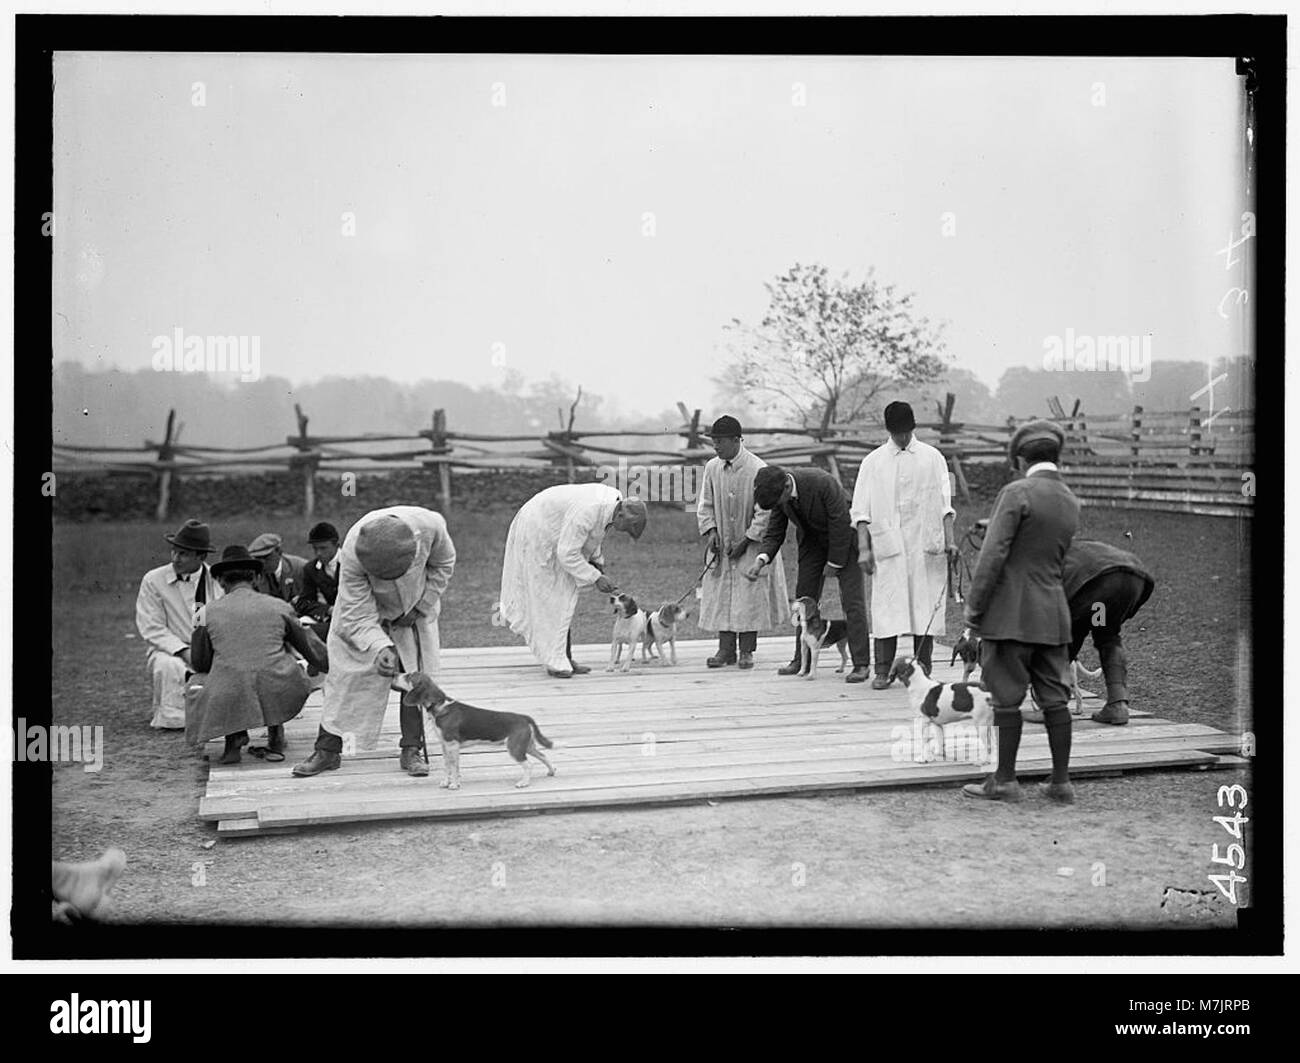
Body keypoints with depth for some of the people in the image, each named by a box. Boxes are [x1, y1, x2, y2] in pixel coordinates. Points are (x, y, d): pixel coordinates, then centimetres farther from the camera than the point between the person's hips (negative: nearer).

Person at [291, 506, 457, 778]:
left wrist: (421, 606, -15)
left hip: (414, 610, 2)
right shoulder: (352, 554, -40)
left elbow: (443, 565, -11)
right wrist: (380, 648, -48)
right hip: (365, 609, -1)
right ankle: (327, 750, 7)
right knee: (346, 676, -2)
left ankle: (411, 751, 1)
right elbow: (358, 617, -32)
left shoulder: (430, 526, -37)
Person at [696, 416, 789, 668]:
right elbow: (705, 504, 8)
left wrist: (746, 541, -13)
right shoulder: (712, 467, -2)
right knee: (721, 595, 1)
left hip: (751, 544, -4)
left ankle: (747, 651, 6)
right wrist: (710, 531, -6)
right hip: (722, 544, 4)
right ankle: (726, 648, 7)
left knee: (750, 595, -2)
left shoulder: (758, 469, -16)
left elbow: (765, 511, -13)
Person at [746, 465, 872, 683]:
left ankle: (862, 665, -10)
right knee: (804, 598, 4)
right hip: (813, 540, 6)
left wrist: (834, 563, -16)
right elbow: (774, 533, -5)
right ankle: (802, 660, 13)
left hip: (844, 537, -6)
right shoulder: (779, 493, -14)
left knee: (853, 599, -11)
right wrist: (761, 559, -23)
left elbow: (841, 525, -24)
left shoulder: (823, 483, -33)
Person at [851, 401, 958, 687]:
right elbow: (861, 510, 5)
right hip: (887, 545, 0)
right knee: (886, 607, -5)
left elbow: (945, 504, 7)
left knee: (925, 605, -1)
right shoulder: (873, 462, 7)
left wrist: (949, 539, -4)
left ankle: (922, 670, 5)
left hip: (926, 545, 1)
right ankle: (882, 671, -2)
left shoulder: (932, 458, 9)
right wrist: (863, 548, -4)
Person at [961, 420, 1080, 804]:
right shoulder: (1070, 503, 10)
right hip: (1054, 614, 7)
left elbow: (993, 555, -16)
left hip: (1012, 613, -7)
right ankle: (1061, 782, 12)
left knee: (1006, 699, 1)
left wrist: (974, 606, -9)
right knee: (1054, 698, 9)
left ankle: (1004, 781, 6)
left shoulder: (1017, 493, -13)